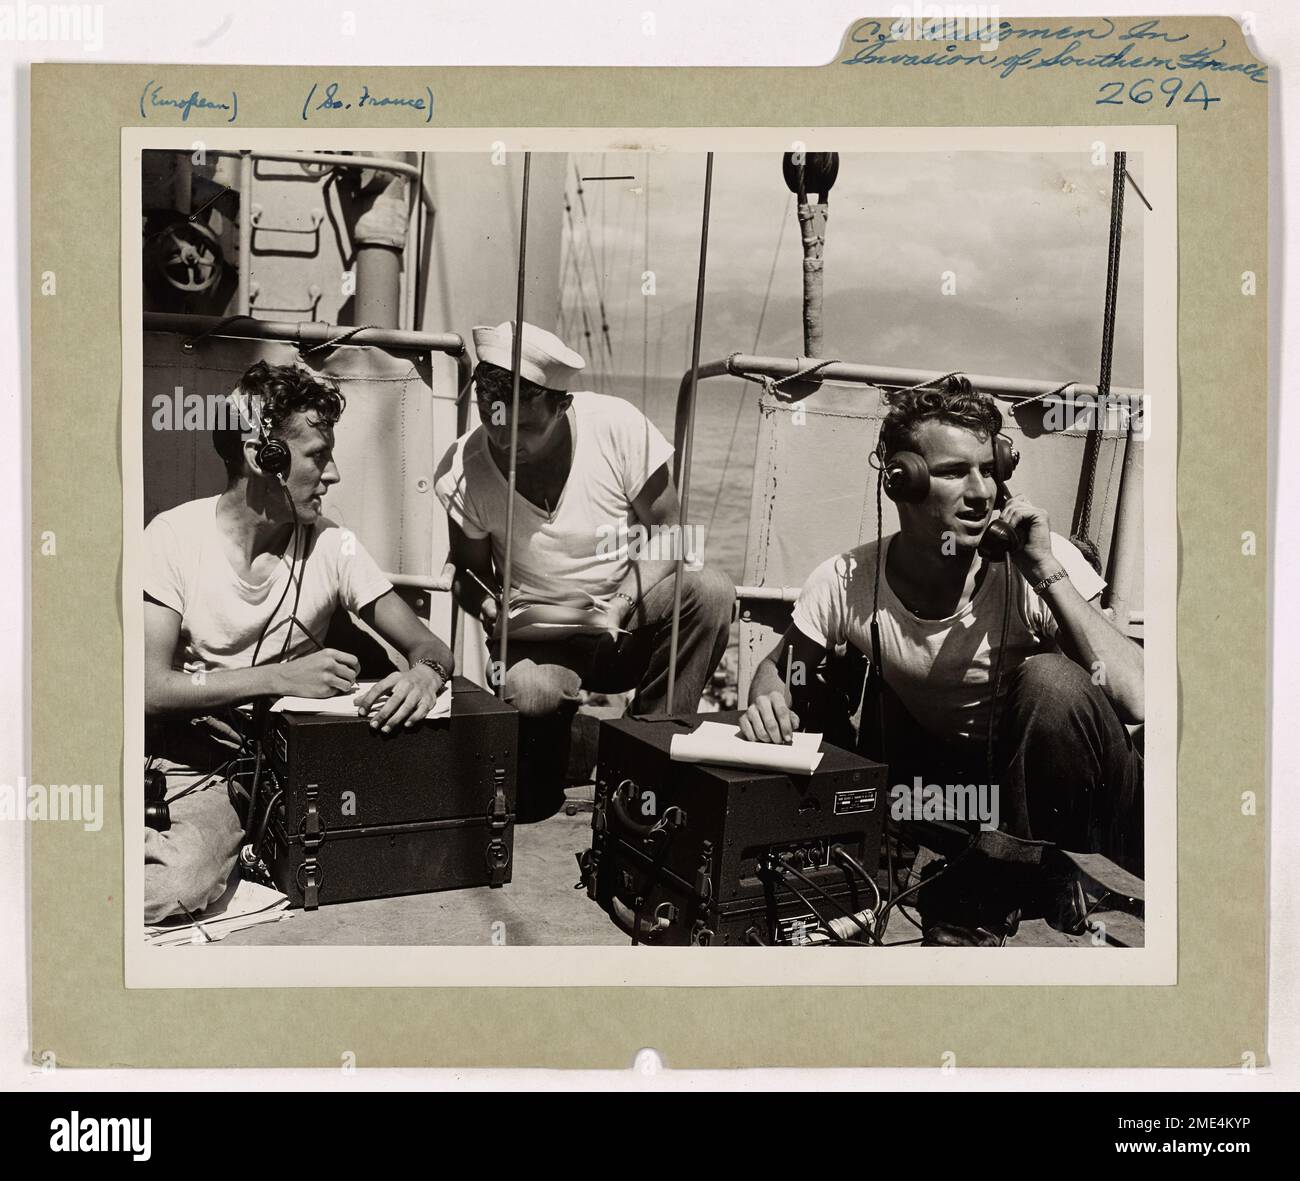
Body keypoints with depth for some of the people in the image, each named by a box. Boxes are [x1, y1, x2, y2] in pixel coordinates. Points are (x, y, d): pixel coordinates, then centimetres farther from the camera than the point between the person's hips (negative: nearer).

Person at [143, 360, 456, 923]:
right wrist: (280, 676, -28)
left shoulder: (330, 545, -2)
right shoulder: (175, 535, -8)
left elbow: (429, 647, 0)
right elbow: (150, 689, -15)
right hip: (186, 755, -1)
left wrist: (424, 673, -26)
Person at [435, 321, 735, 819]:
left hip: (628, 613, 1)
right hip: (539, 633, 0)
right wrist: (489, 609, -22)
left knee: (710, 590, -29)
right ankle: (535, 789, 3)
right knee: (530, 692, -35)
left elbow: (668, 531, -9)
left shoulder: (616, 425, -19)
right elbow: (469, 573, 2)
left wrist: (622, 605, -24)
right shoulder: (461, 472, -14)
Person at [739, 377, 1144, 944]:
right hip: (952, 780, 3)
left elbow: (1136, 699, -31)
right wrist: (770, 703, -20)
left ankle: (984, 904, -13)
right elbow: (781, 666, 4)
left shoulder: (1038, 563, -21)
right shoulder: (848, 583, -15)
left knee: (1050, 680, -32)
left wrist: (1049, 574, -34)